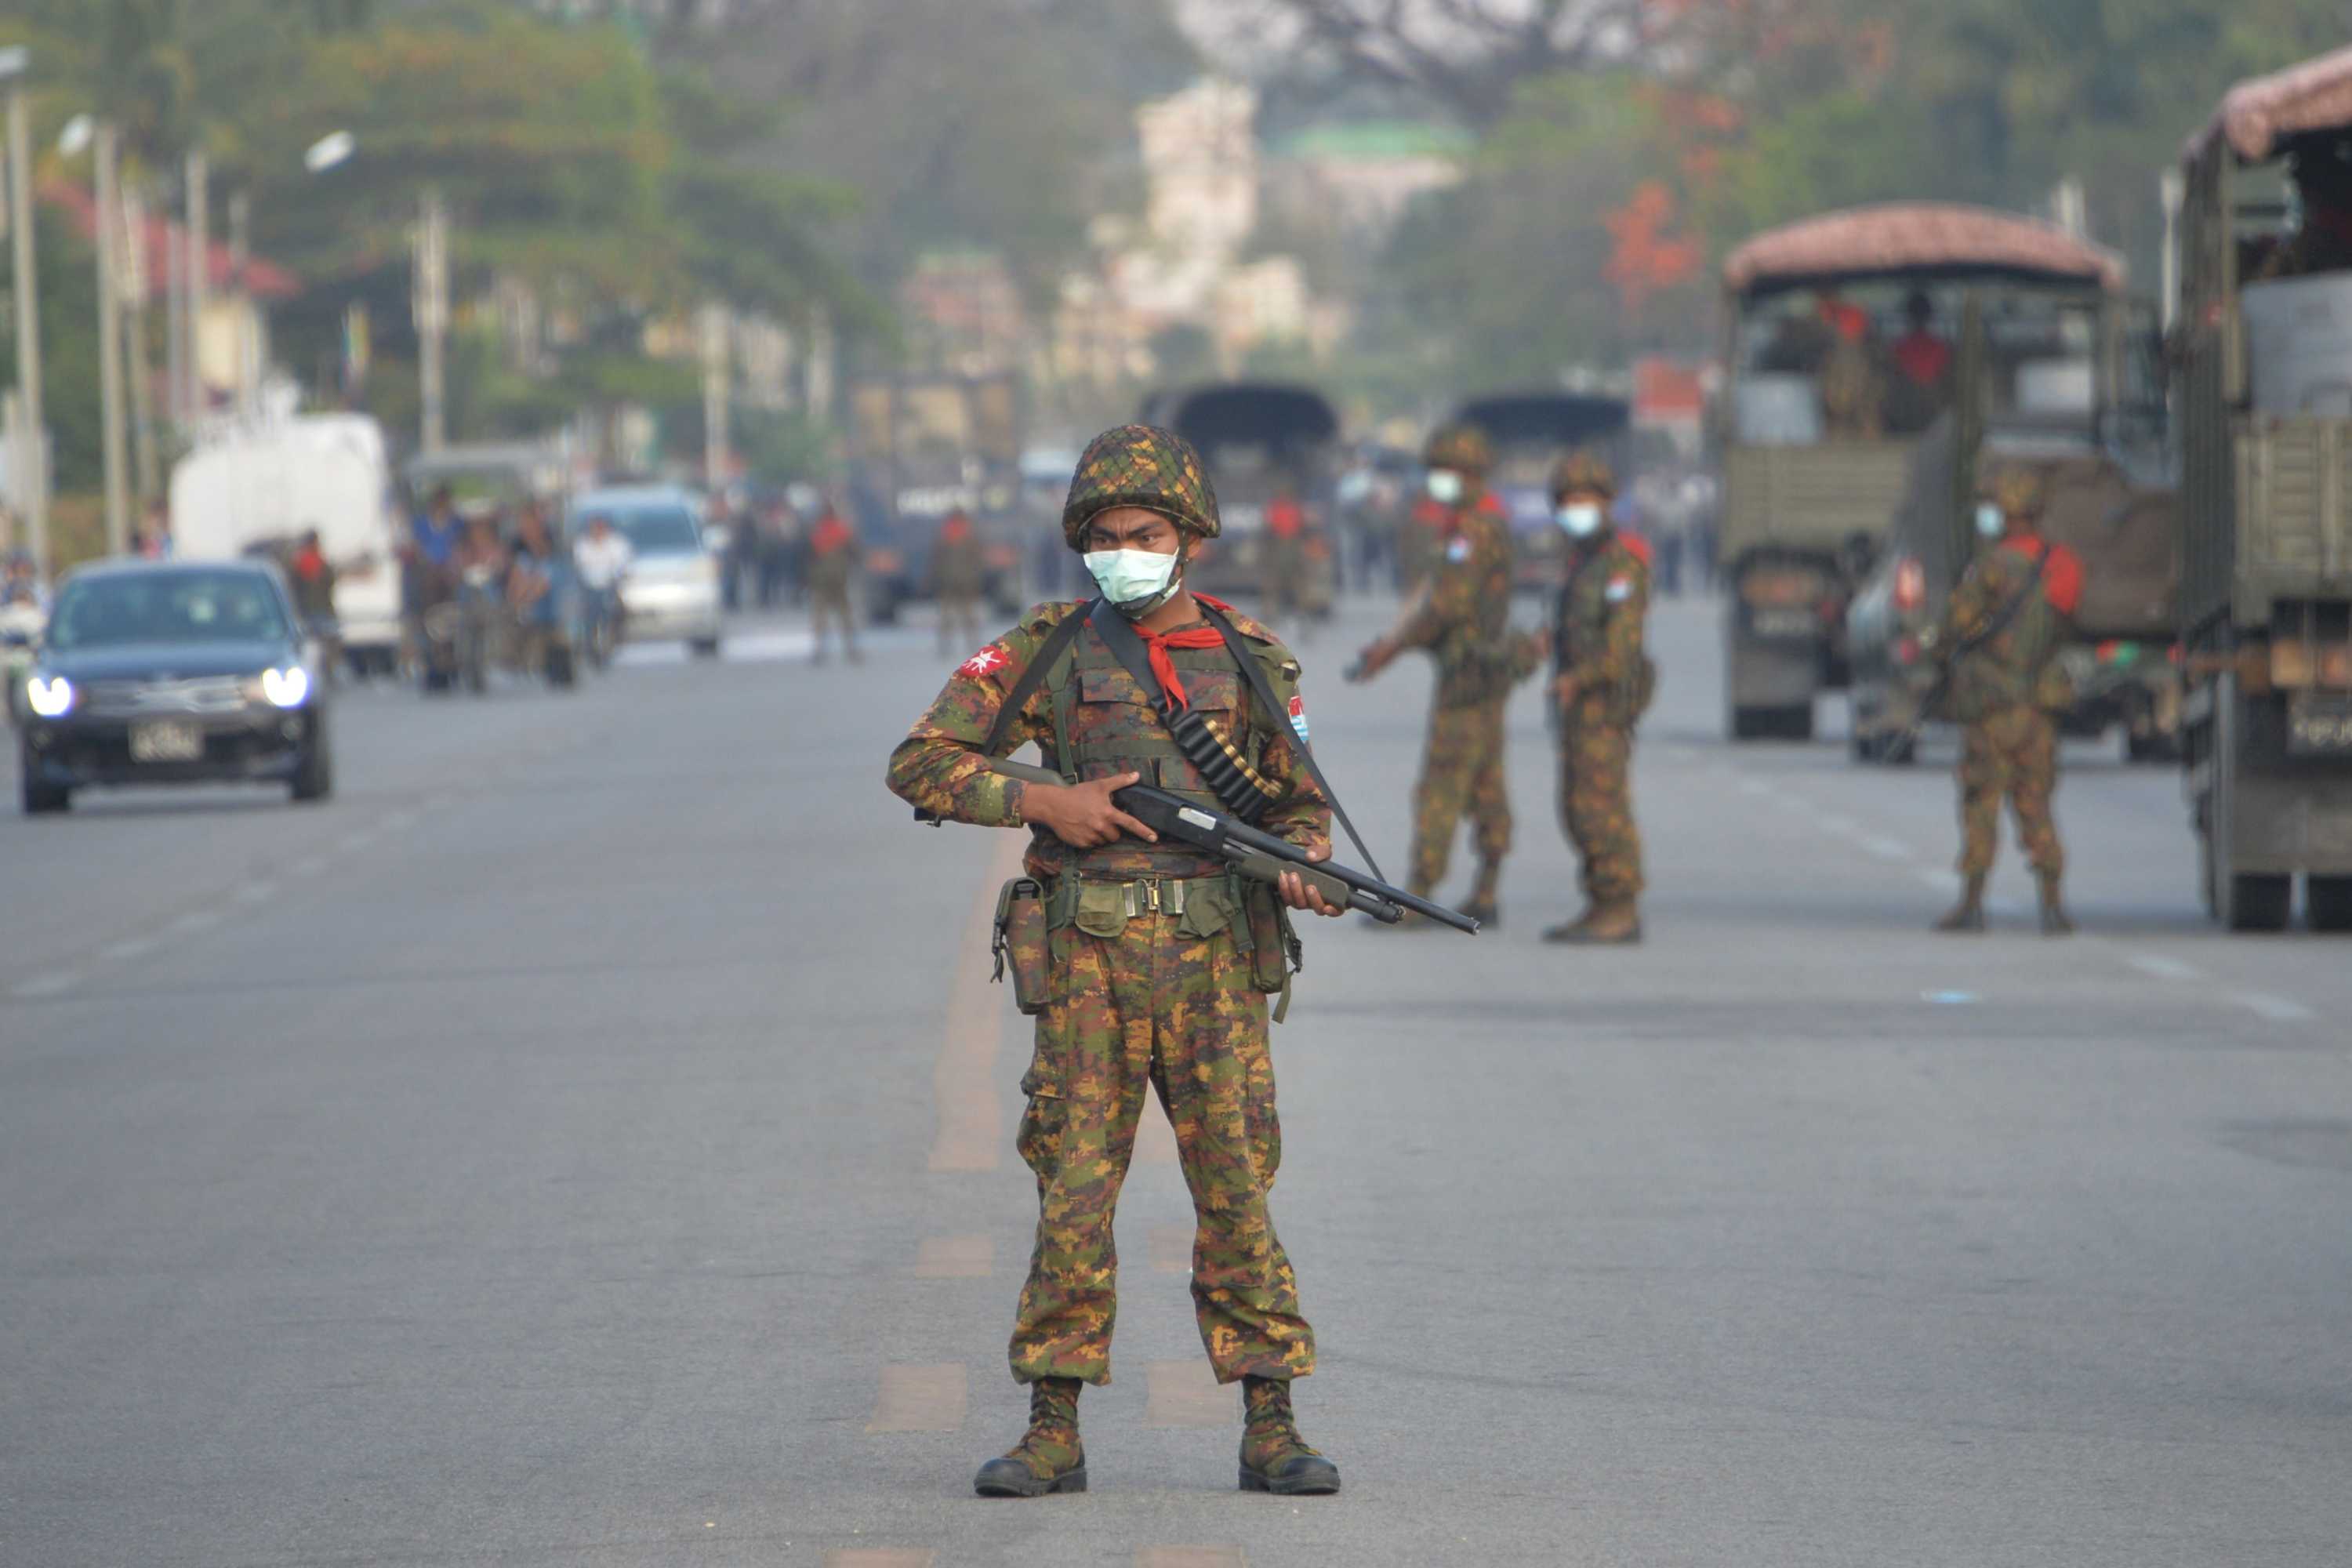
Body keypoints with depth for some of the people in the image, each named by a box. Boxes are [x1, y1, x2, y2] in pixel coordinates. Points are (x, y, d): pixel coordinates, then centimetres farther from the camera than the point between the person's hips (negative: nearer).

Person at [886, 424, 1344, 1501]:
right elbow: (922, 763, 5)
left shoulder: (1249, 660, 9)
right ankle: (1053, 1432, 5)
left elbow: (1302, 803, 16)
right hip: (1089, 957, 0)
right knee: (1074, 1190, 0)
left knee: (1237, 1189, -1)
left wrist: (1298, 868, -6)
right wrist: (1044, 803, -7)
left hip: (1214, 959, 0)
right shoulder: (1049, 650, 5)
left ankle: (1270, 1431, 3)